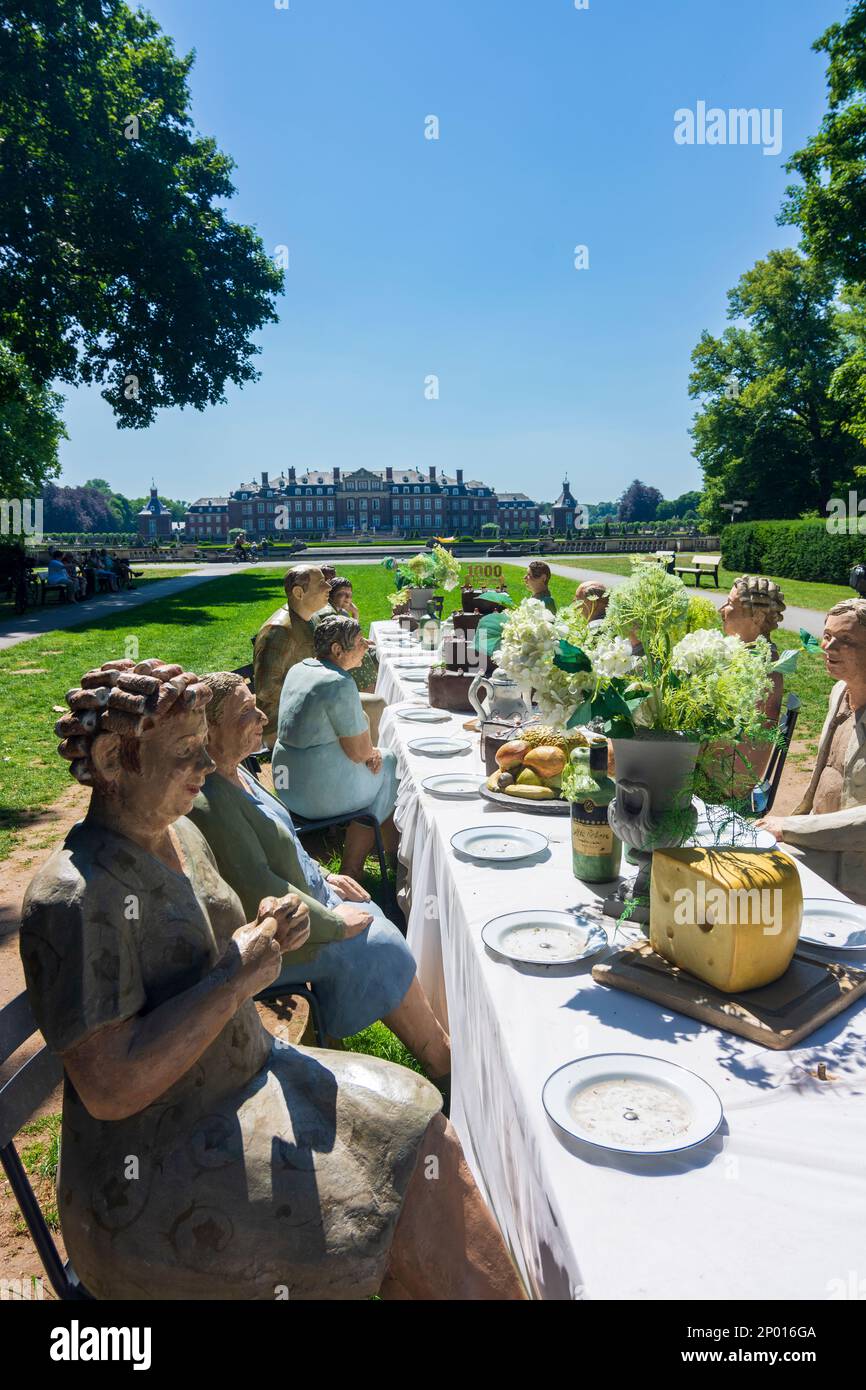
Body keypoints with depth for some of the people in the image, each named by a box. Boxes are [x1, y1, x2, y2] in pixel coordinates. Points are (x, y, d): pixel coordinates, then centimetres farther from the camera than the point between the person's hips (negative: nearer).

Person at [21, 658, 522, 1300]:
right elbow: (109, 1089, -28)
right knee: (394, 1217, -9)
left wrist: (266, 933, -4)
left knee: (421, 1138, 1)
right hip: (150, 1172, -8)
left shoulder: (180, 834, 3)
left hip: (246, 1075, 8)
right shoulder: (76, 898, -25)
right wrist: (235, 977, -25)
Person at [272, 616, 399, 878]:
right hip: (320, 793, -9)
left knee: (375, 760, 25)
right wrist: (372, 753, 5)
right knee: (390, 765, 15)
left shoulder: (299, 669, 6)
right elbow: (359, 752, -18)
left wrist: (368, 751, 7)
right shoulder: (340, 684, -22)